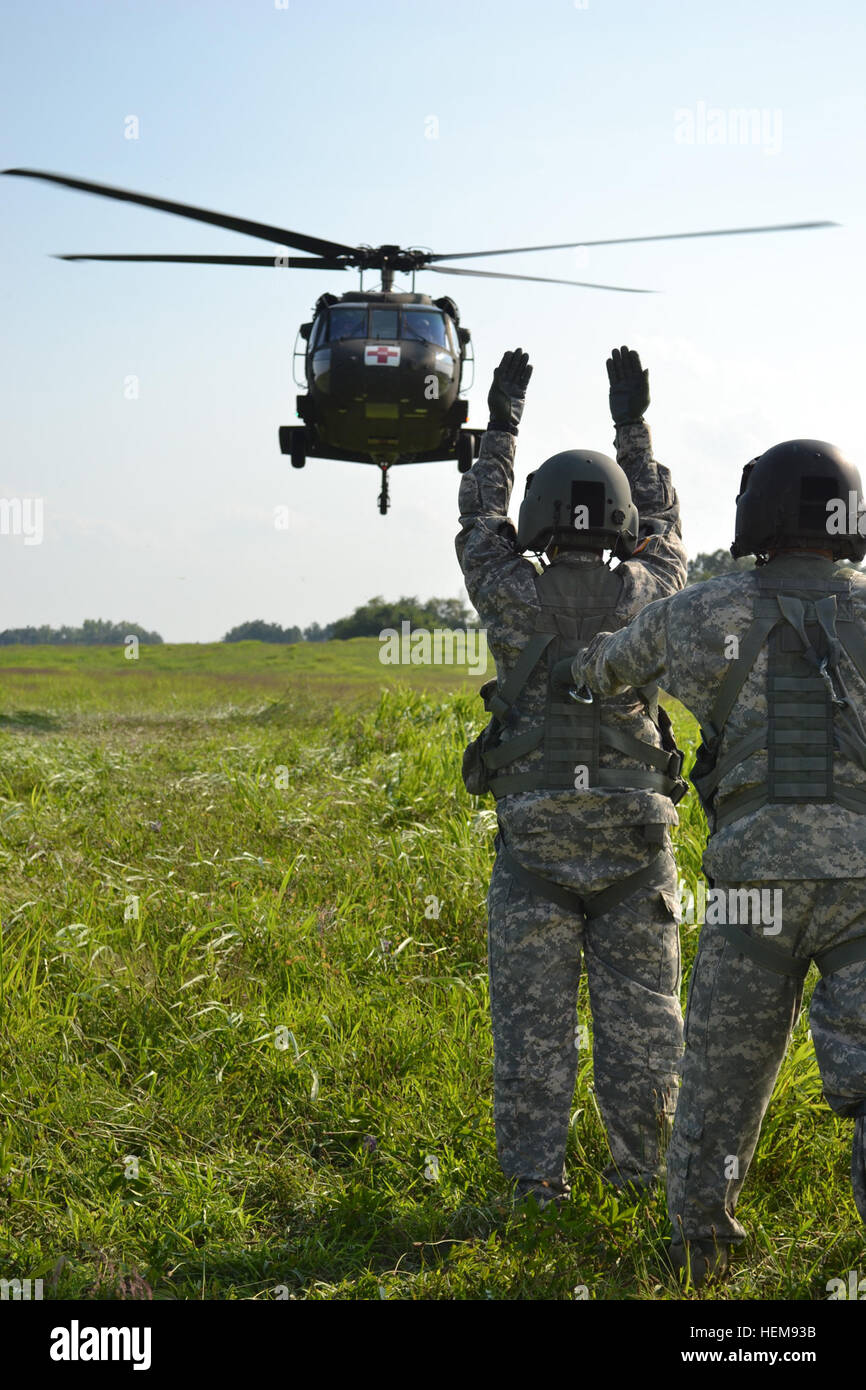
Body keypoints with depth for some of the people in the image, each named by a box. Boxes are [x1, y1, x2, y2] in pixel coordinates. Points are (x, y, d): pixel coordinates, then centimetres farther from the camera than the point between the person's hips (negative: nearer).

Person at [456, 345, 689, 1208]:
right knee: (639, 1011, 9)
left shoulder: (516, 602, -5)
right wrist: (634, 424, 29)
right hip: (635, 839, 1)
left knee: (534, 1018, 4)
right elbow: (661, 525, 20)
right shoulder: (647, 596, -1)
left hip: (536, 839, -1)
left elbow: (479, 527, 15)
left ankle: (535, 1178, 7)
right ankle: (642, 1169, 15)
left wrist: (501, 427, 24)